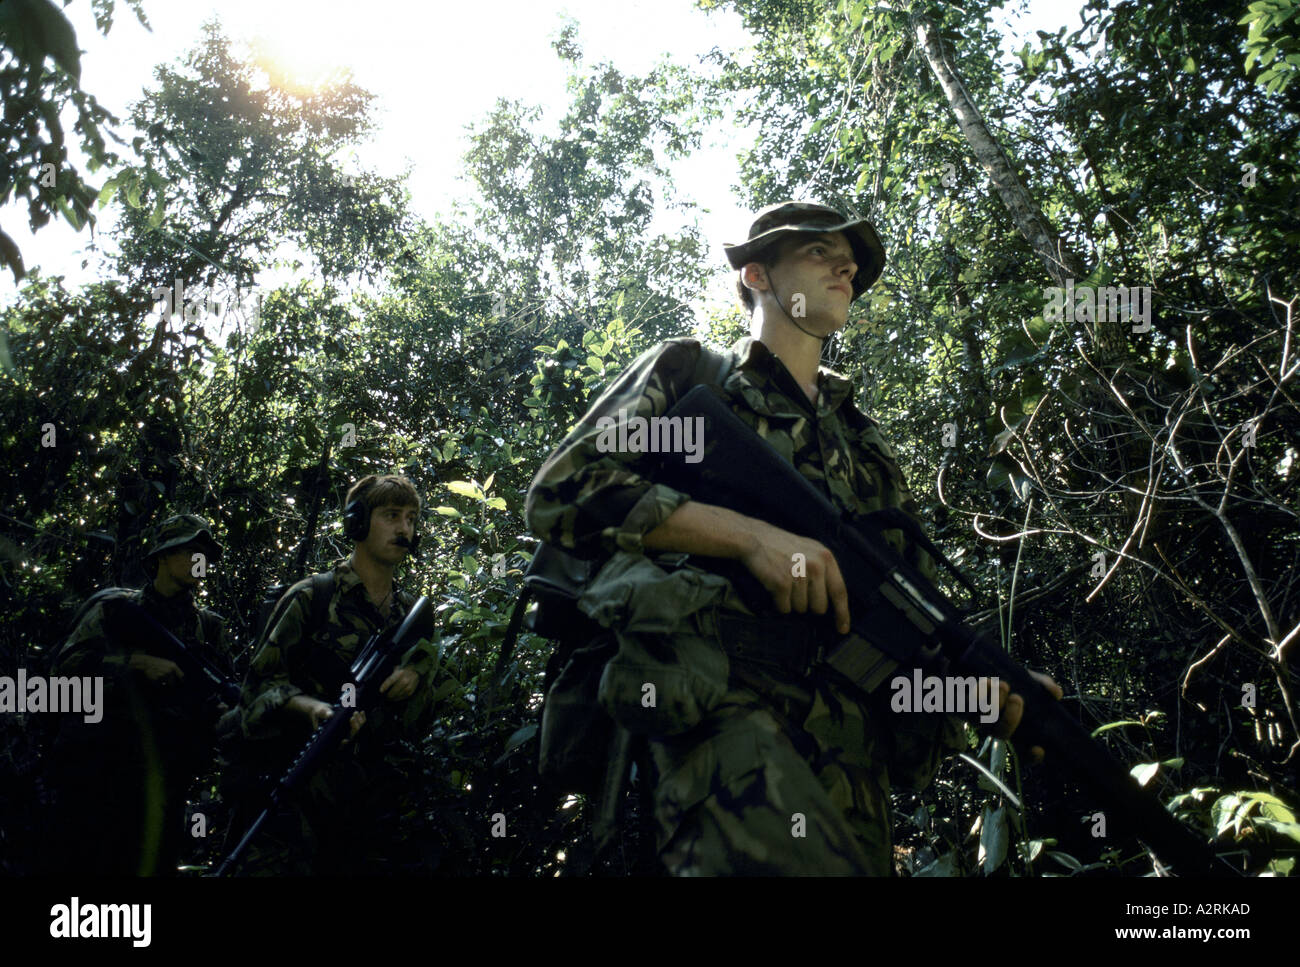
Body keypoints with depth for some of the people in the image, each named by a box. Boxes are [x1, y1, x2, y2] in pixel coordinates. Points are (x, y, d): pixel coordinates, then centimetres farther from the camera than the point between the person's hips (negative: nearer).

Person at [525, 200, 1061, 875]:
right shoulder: (688, 372, 15)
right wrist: (751, 534, -10)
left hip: (854, 739, 6)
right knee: (800, 860, -32)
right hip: (727, 703, -6)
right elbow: (561, 490, 0)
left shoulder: (863, 438, 30)